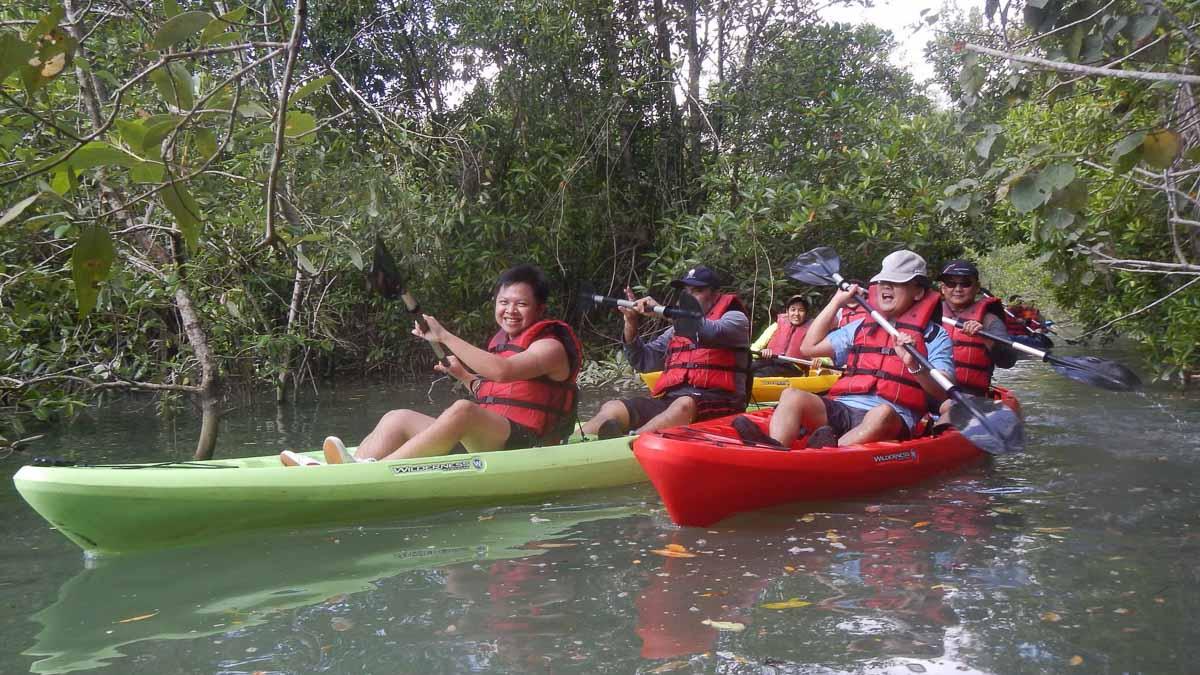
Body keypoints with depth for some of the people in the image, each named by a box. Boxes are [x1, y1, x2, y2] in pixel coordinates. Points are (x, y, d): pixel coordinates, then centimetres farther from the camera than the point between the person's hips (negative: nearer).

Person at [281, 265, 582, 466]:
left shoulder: (551, 346, -4)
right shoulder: (501, 341, 23)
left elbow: (502, 371, -25)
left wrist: (446, 337, -25)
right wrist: (465, 376, 16)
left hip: (526, 443, -8)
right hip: (487, 442, 9)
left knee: (462, 409, -36)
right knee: (398, 418, -4)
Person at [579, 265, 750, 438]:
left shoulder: (735, 318, 11)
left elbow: (712, 332, -14)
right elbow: (643, 361, 21)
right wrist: (631, 322, 6)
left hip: (716, 402, -5)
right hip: (669, 400, 5)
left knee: (684, 405, -40)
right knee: (612, 408, -17)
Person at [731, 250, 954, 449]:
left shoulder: (935, 336, 12)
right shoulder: (860, 327, 27)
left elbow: (942, 393, 0)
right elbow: (809, 347, 24)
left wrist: (914, 366, -20)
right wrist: (836, 302, 26)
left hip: (892, 419, -4)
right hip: (840, 411, 4)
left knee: (883, 413, -39)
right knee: (792, 395, -22)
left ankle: (832, 453, -62)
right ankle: (774, 448, -49)